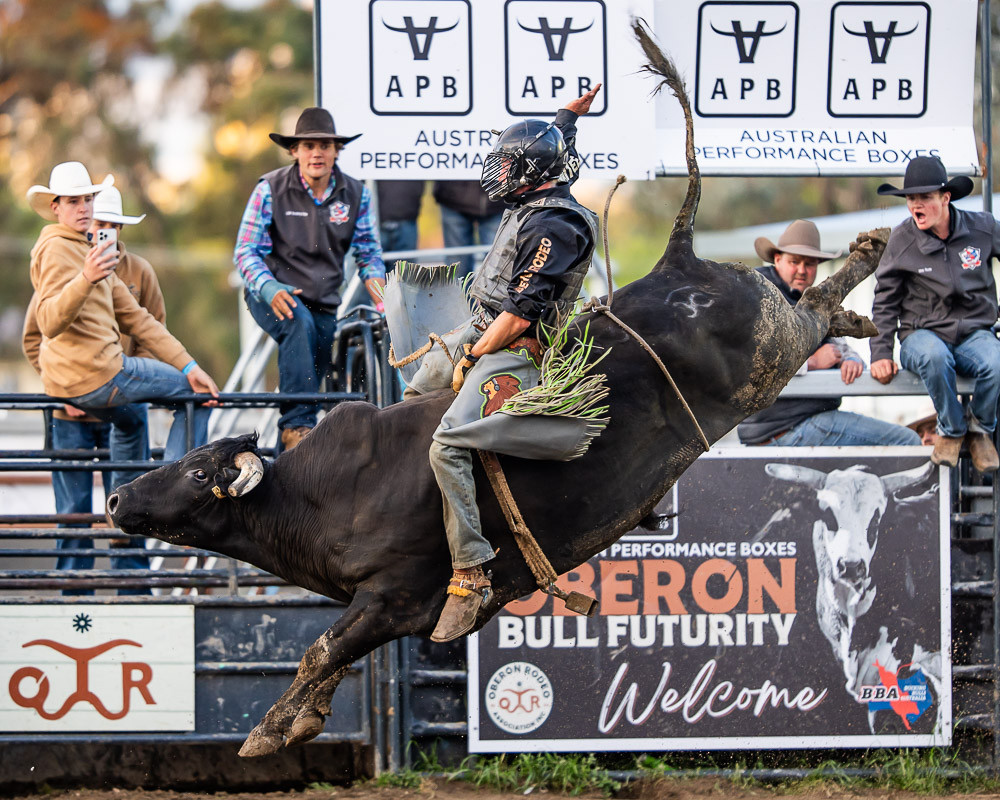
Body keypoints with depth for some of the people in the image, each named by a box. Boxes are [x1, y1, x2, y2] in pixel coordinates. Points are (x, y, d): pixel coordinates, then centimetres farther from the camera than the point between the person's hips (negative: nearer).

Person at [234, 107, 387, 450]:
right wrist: (270, 288, -27)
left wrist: (376, 283, -12)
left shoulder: (356, 194, 1)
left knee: (314, 383, 5)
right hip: (273, 296, -5)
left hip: (324, 305, 5)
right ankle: (297, 424, -39)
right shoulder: (271, 190, -9)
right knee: (299, 323, -37)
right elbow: (245, 251, -8)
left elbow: (368, 252, 11)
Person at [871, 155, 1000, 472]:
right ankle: (951, 430, -11)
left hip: (973, 332, 1)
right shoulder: (902, 239, -2)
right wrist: (881, 353, -1)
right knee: (934, 356, -39)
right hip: (922, 333, -1)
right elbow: (885, 301, 6)